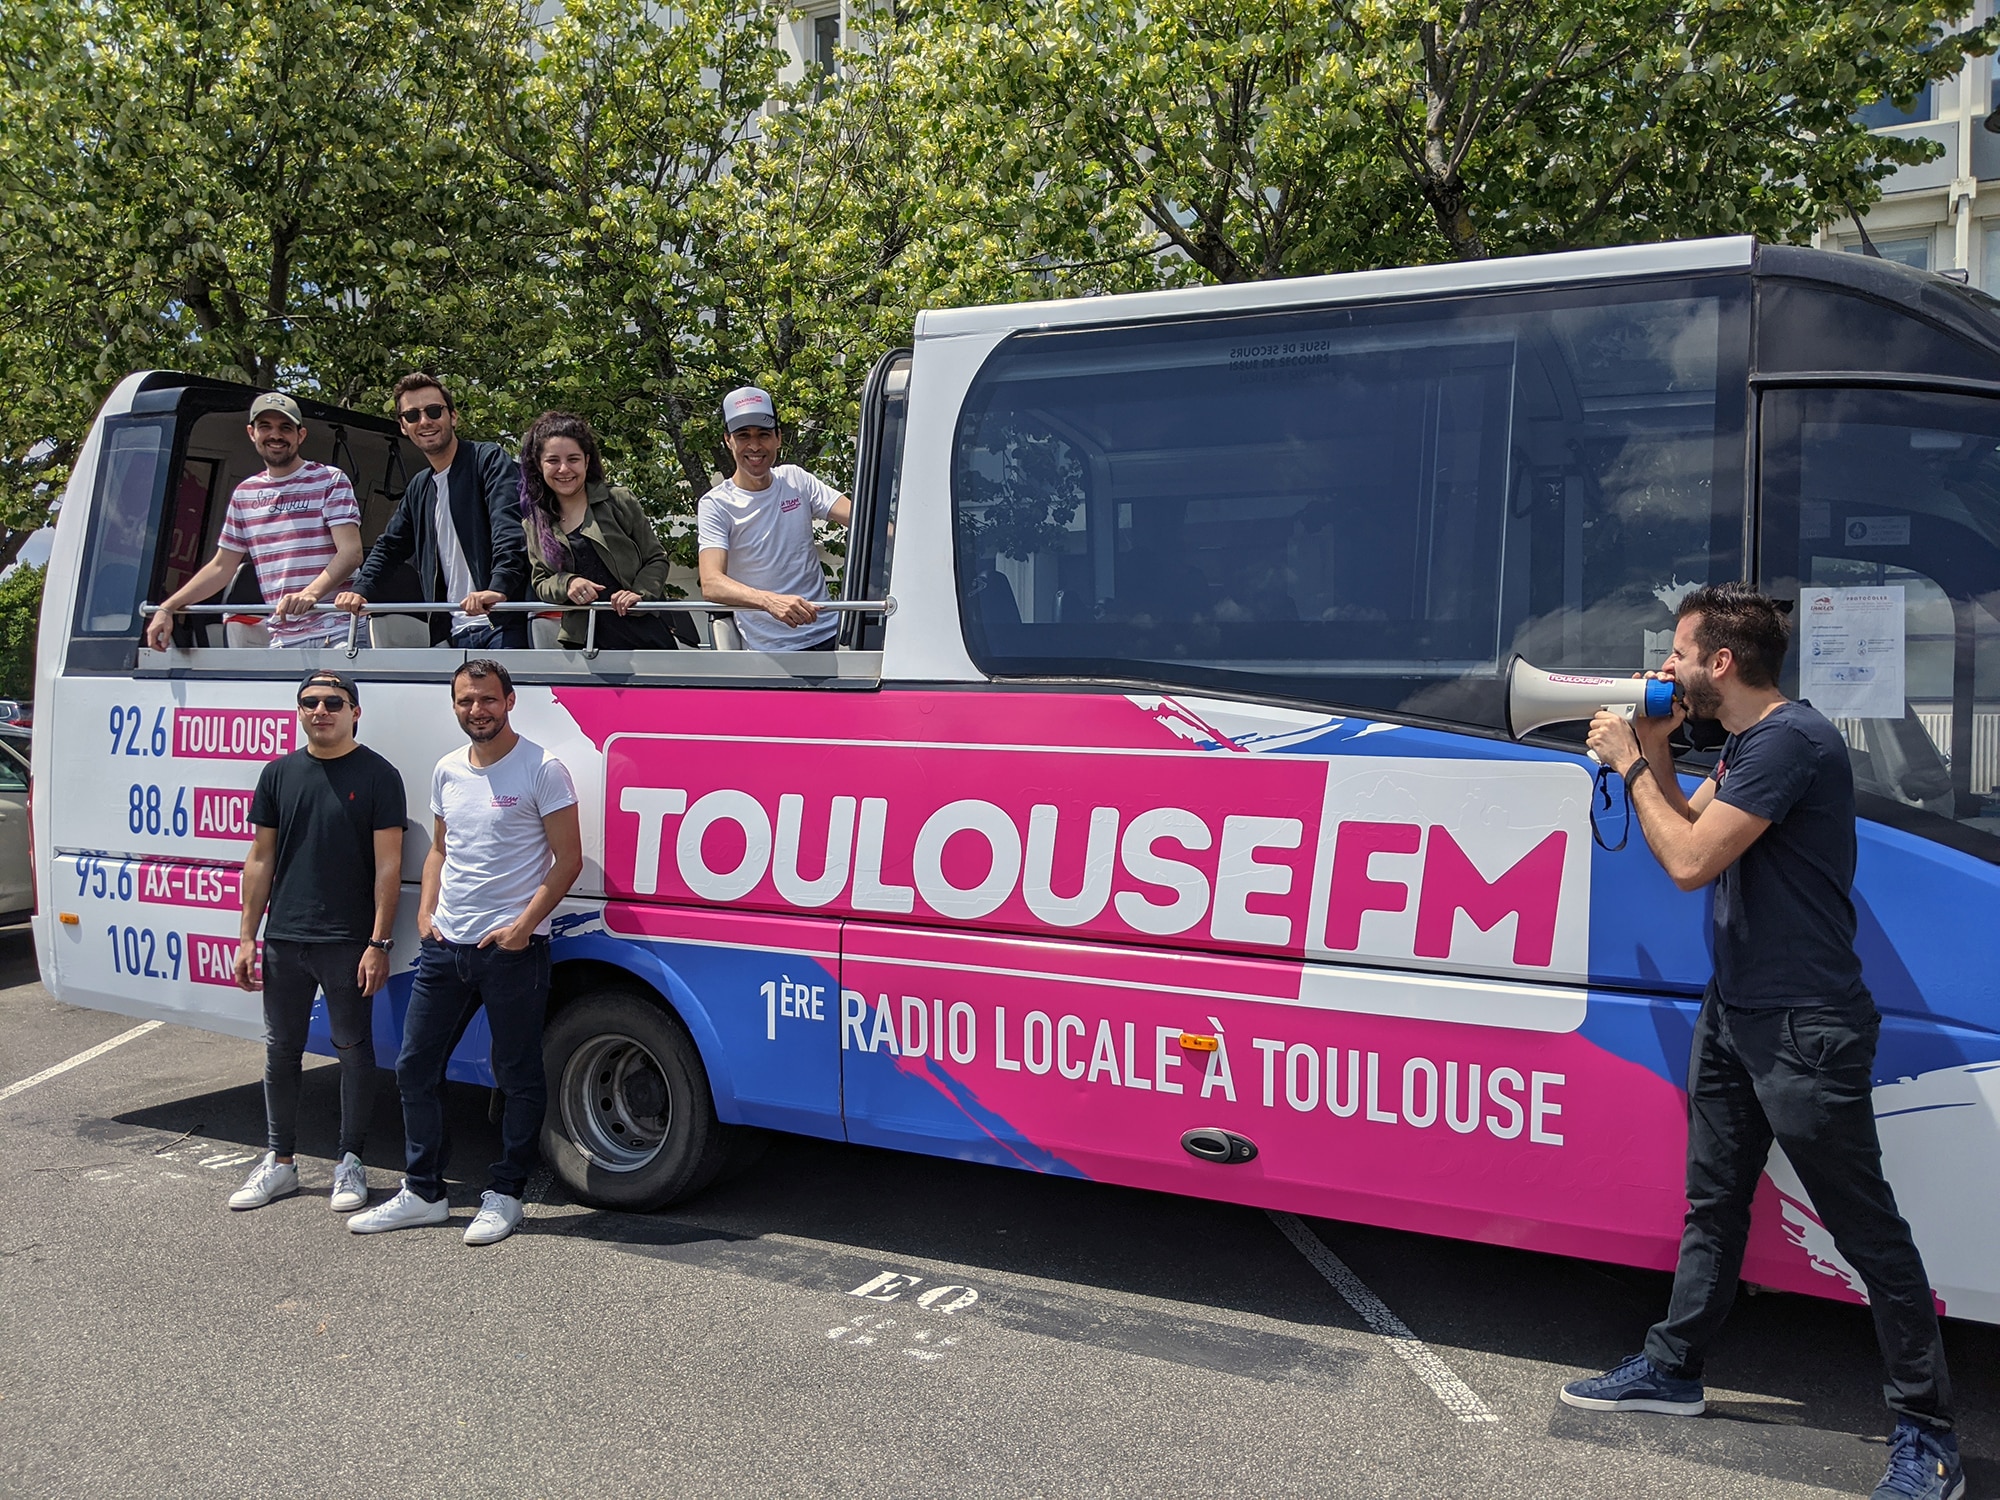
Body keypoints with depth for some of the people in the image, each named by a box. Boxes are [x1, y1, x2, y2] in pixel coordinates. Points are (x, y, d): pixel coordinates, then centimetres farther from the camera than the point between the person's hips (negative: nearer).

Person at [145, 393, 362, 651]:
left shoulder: (330, 481, 2)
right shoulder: (244, 494, 18)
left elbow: (351, 552, -11)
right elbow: (221, 567, 21)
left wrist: (310, 593, -28)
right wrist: (166, 608, 11)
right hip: (282, 640, 4)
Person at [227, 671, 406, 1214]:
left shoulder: (378, 775, -4)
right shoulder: (279, 773, 8)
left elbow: (388, 865, -7)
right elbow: (261, 858, 11)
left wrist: (379, 943, -12)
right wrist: (248, 937, 7)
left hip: (348, 942, -4)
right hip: (283, 940, 4)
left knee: (354, 1049, 5)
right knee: (280, 1050, 12)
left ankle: (350, 1163, 17)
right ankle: (280, 1161, 25)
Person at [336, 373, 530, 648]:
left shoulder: (489, 459, -1)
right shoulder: (418, 489, 21)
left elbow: (509, 528, -16)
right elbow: (388, 548, 24)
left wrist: (499, 588, -32)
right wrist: (360, 590, 4)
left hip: (501, 624, -6)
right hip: (457, 633, 7)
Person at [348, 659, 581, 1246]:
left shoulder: (542, 769, -9)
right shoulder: (447, 770, 11)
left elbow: (567, 859, -9)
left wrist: (523, 925, -16)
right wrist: (425, 910, 7)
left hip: (511, 948, -6)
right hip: (445, 946, 7)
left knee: (518, 1077, 3)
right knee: (415, 1066, 11)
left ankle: (504, 1195, 17)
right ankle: (423, 1192, 24)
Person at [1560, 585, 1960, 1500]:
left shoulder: (1790, 739, -20)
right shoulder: (1742, 744, 11)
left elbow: (1690, 861, -23)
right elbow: (1686, 831, 15)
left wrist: (1629, 765, -12)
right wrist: (1654, 747, 5)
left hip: (1805, 1029, -10)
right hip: (1735, 1013, 10)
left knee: (1865, 1227, 0)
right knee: (1713, 1202, 17)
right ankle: (1673, 1369, 30)